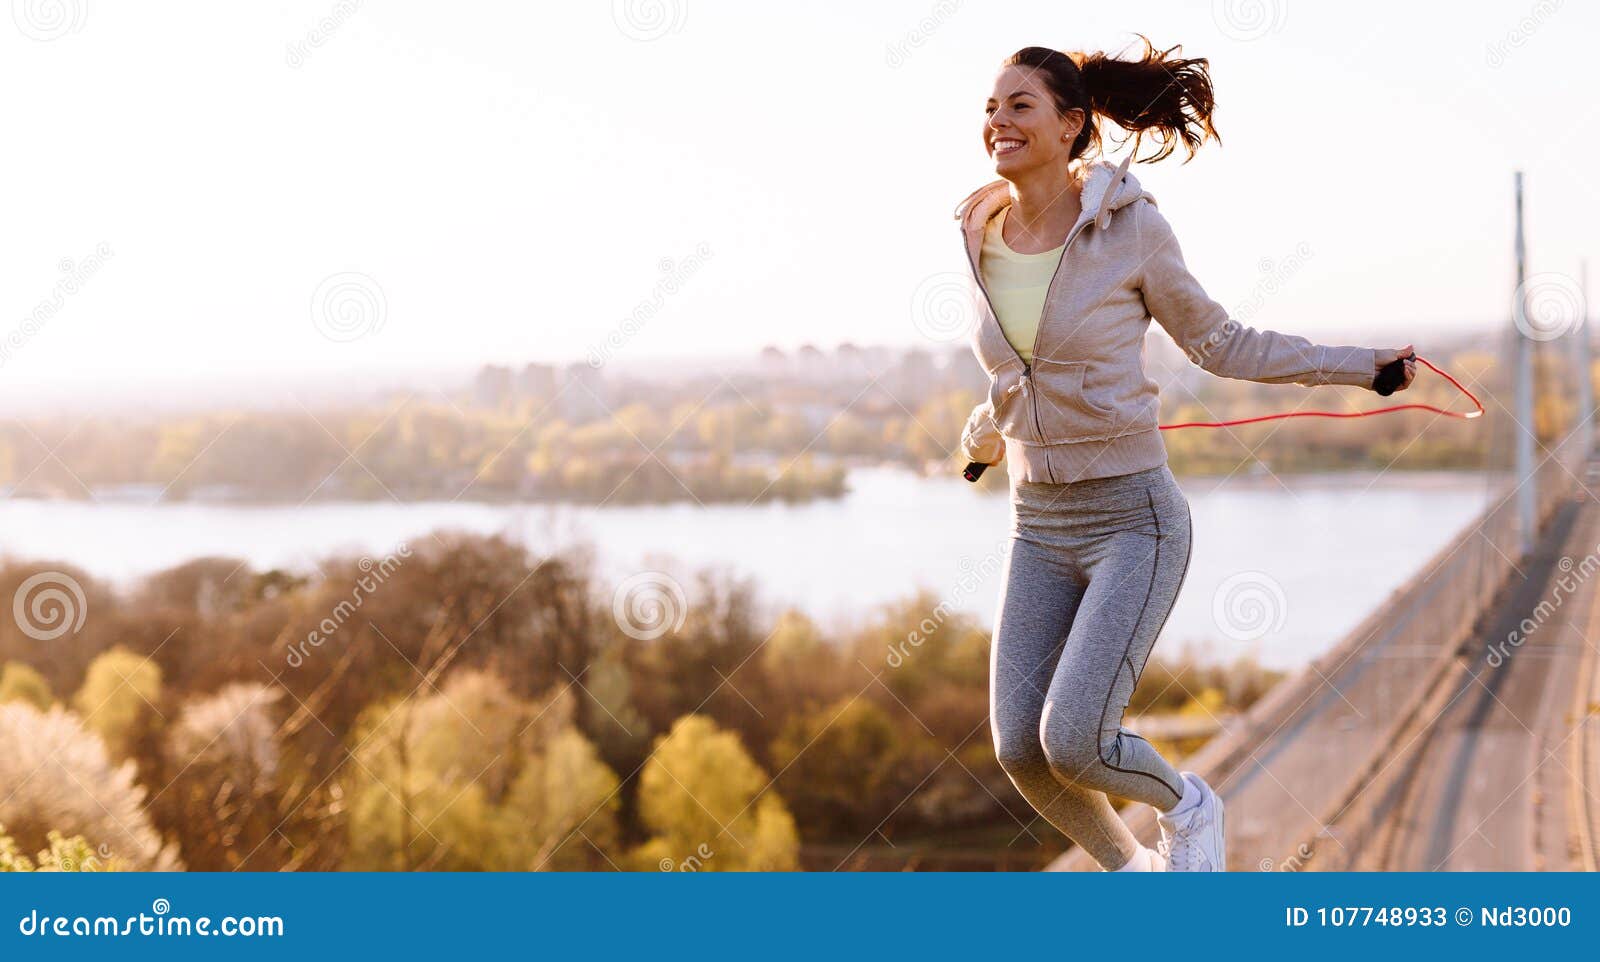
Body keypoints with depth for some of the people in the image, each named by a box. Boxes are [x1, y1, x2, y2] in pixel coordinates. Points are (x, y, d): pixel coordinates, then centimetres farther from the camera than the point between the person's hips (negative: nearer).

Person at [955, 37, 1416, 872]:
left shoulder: (1130, 226, -12)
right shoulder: (982, 241, 2)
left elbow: (1220, 344, 2)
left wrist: (1361, 364, -3)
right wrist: (980, 437, 39)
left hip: (1135, 522, -5)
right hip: (1041, 528, 5)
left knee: (1072, 742, -17)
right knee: (1022, 751, -3)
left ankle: (1186, 807, 18)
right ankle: (1130, 870, 28)